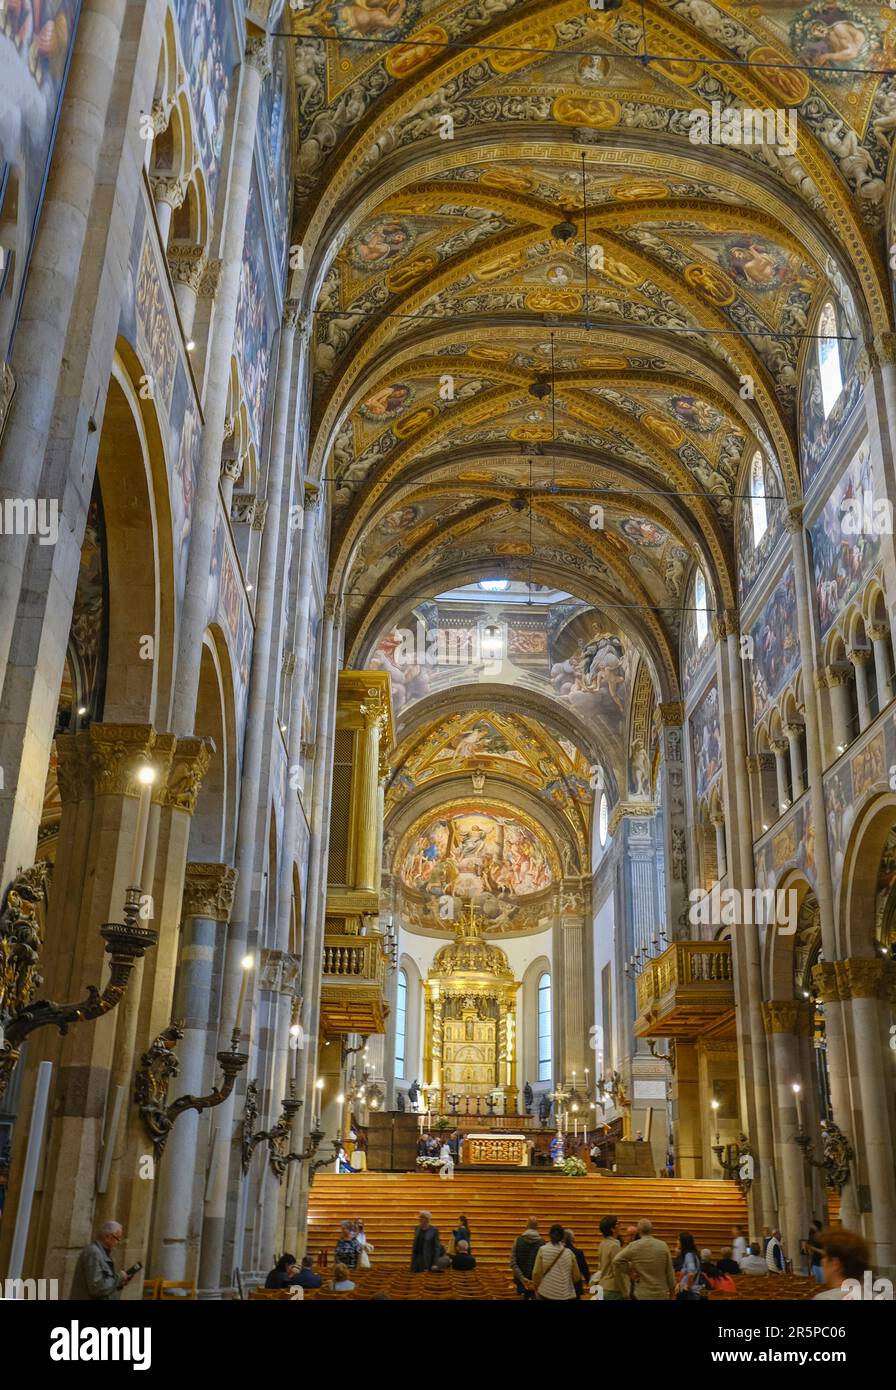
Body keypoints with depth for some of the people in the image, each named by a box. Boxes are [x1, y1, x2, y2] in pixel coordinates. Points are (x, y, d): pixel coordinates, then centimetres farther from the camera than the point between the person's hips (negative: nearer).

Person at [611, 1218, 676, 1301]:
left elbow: (617, 1261, -10)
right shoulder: (663, 1245, -5)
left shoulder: (633, 1246, -9)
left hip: (642, 1295, -1)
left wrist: (630, 1271, 1)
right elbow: (670, 1271, 1)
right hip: (661, 1294, 1)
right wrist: (672, 1289, 13)